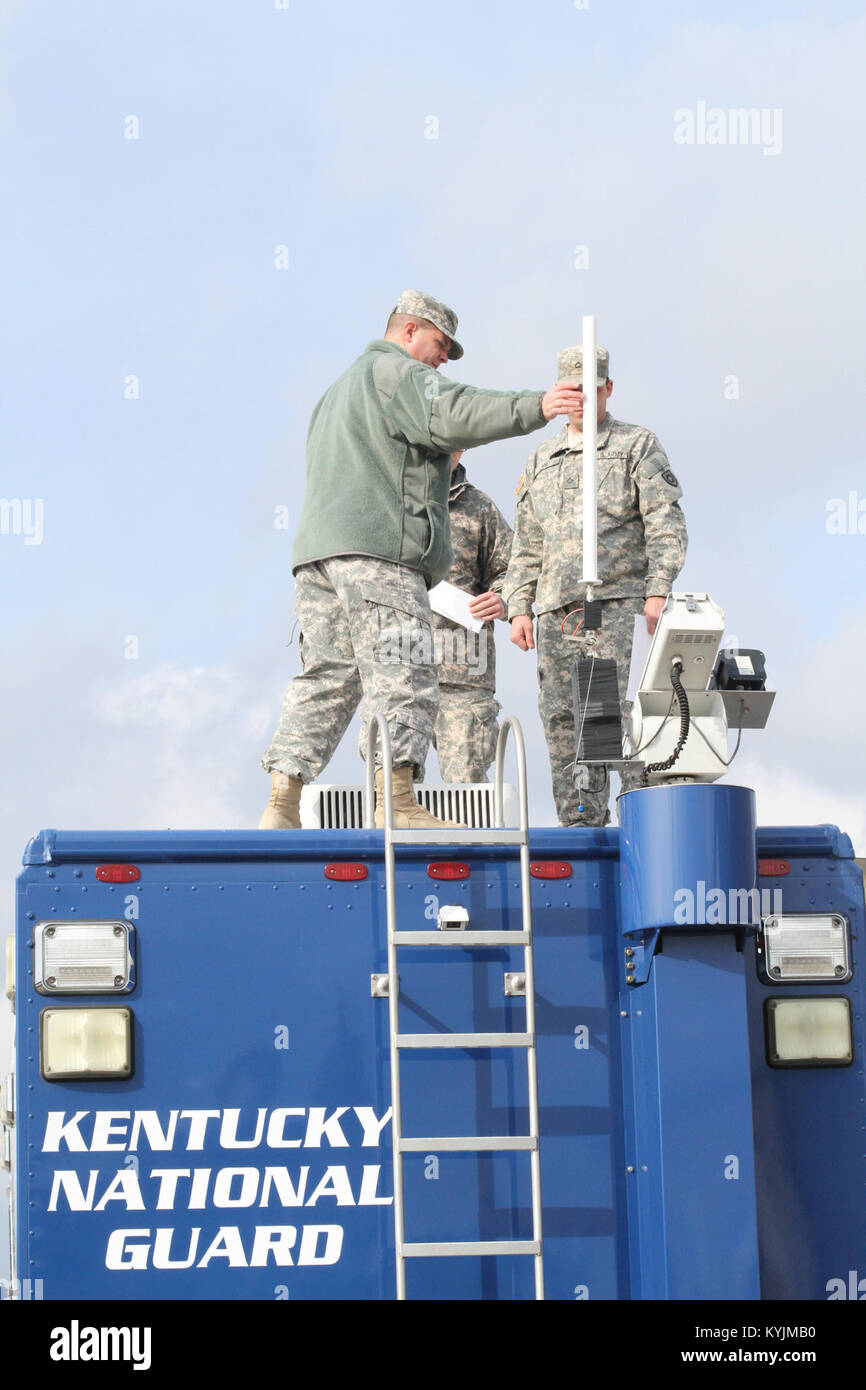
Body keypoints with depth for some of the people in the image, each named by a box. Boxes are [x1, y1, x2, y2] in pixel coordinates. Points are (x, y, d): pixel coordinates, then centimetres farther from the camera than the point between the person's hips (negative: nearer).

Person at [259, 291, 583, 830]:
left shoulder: (340, 389, 34)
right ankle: (397, 801, -24)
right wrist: (534, 407, -25)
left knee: (327, 676, 6)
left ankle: (282, 805, -2)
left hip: (317, 546, 10)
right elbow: (449, 413, -17)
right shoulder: (394, 371, 2)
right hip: (377, 548, -9)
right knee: (401, 676, -14)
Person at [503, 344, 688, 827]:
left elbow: (667, 524, -2)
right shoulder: (542, 459, 22)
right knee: (563, 720, 1)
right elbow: (527, 545, 23)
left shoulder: (637, 445, 7)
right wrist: (519, 608, 11)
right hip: (557, 613, 5)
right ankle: (580, 827, 3)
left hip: (618, 603, -5)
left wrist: (658, 591, -14)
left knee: (619, 712, -16)